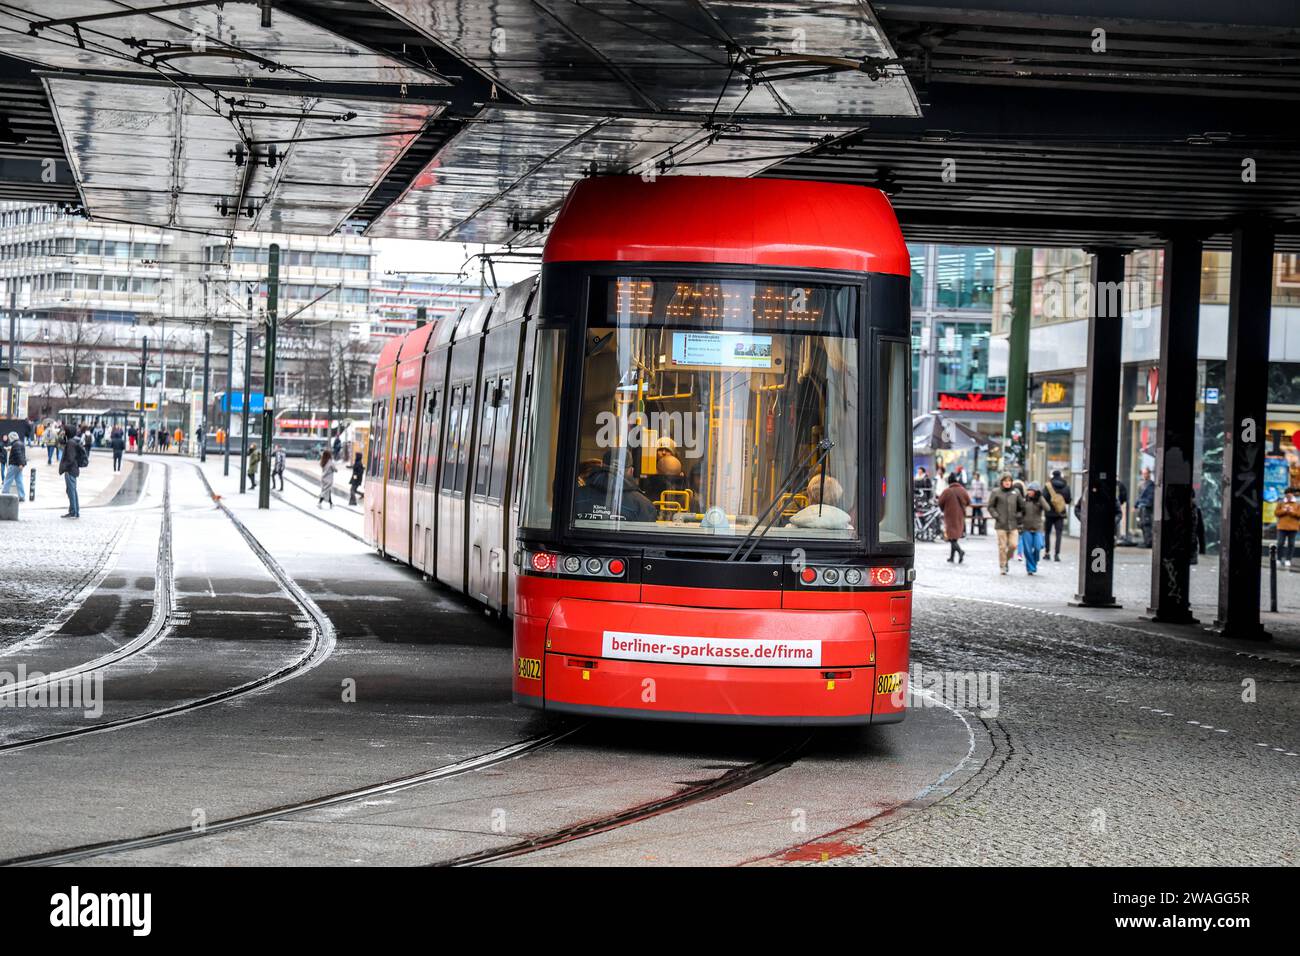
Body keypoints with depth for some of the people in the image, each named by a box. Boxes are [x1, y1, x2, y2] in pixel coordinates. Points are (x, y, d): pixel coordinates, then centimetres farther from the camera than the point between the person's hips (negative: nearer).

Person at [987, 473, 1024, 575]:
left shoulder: (1016, 492, 6)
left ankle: (1007, 560, 22)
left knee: (1013, 545, -4)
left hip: (1013, 524, 2)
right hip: (1001, 524, -2)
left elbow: (1022, 507, 16)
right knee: (1002, 546, -2)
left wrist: (1019, 516, 5)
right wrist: (996, 516, -8)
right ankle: (1002, 566, 10)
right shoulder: (996, 492, -1)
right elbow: (990, 506, 4)